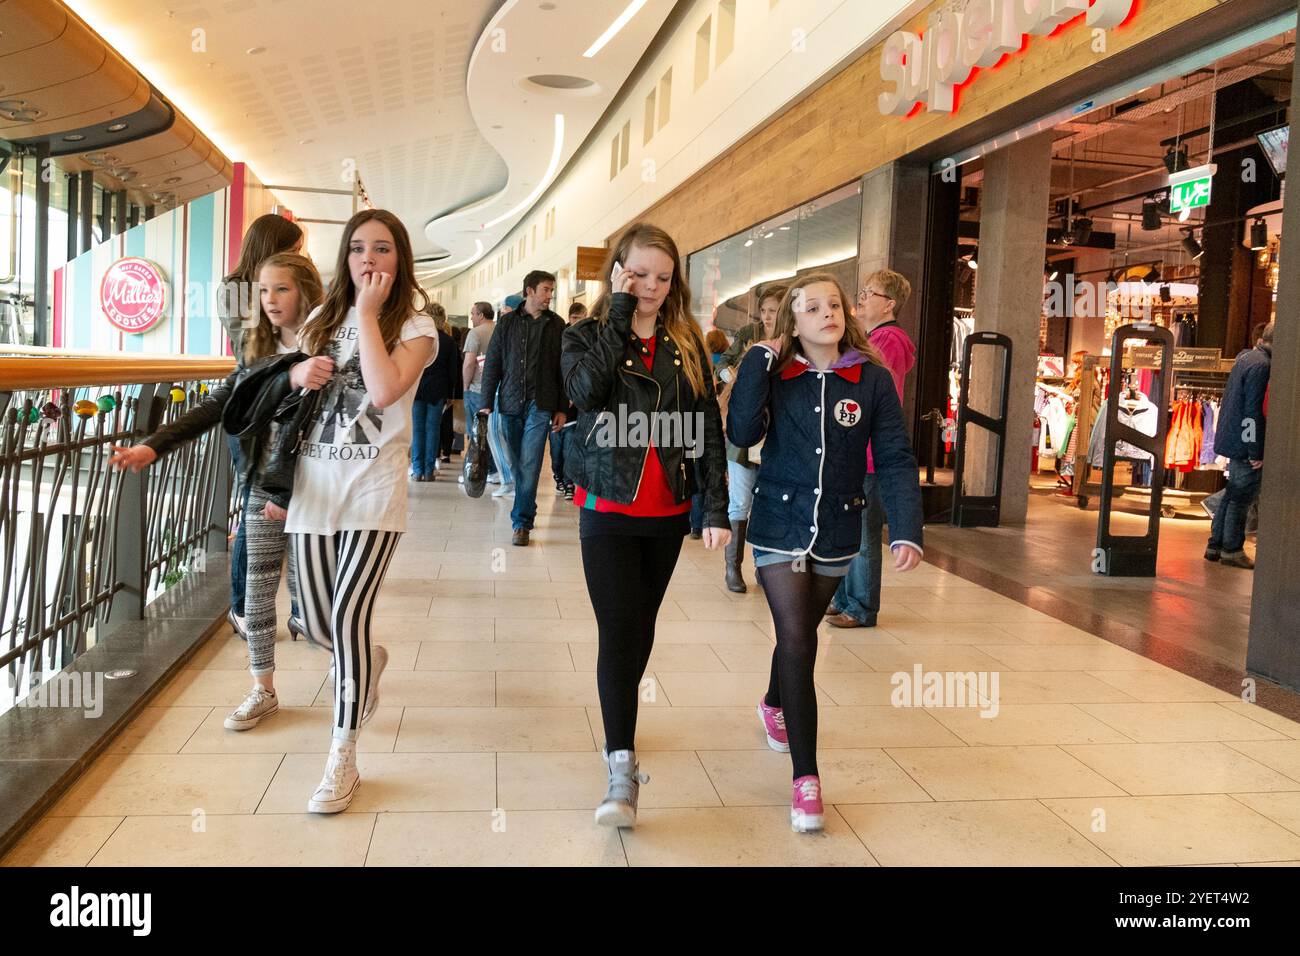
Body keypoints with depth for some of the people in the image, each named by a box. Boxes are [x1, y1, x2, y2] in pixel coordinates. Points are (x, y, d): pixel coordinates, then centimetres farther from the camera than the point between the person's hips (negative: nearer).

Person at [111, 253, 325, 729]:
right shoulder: (256, 349, 7)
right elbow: (216, 406, 4)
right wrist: (153, 446, -7)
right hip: (262, 489, 6)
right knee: (258, 590, 10)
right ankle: (263, 690, 24)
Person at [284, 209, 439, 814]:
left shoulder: (414, 325, -3)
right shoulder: (324, 316, 11)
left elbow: (384, 390, -22)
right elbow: (288, 382, 22)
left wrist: (368, 313, -15)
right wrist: (298, 374, -1)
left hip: (374, 488, -5)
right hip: (315, 484, 5)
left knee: (348, 615, -15)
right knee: (317, 621, 10)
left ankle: (342, 759, -2)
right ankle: (369, 660, 46)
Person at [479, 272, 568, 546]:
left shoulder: (557, 325, 6)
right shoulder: (507, 323, 7)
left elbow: (563, 369, 7)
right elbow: (492, 365, 7)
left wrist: (562, 408, 3)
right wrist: (487, 403, 2)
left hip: (540, 405, -2)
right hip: (510, 403, 2)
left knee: (530, 465, -8)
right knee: (516, 465, 7)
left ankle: (521, 521, -5)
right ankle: (526, 510, 23)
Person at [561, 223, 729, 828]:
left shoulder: (687, 345, 5)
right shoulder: (586, 336, 0)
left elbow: (708, 430, 3)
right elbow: (585, 389, -22)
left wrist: (716, 509, -3)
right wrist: (620, 314, -16)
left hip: (667, 513, 3)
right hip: (608, 510, -3)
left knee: (641, 627, 16)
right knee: (619, 633, -9)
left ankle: (620, 716, 37)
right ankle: (622, 768, -7)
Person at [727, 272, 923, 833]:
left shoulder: (872, 380, -5)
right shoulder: (776, 376, -5)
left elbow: (895, 460, -7)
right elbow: (742, 433, -20)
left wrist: (907, 531, -16)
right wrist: (759, 361, -19)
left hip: (836, 532, 2)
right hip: (779, 524, -2)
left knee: (800, 632, 19)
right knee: (797, 639, -10)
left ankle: (774, 705, 51)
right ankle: (805, 778, -5)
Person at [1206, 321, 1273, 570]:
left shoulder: (1247, 357, 12)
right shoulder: (1261, 365, -19)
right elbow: (1254, 411, -22)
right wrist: (1257, 452, -19)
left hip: (1233, 440, 10)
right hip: (1245, 445, -10)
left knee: (1233, 495, 16)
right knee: (1242, 498, 1)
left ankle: (1215, 546, 22)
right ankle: (1232, 550, 9)